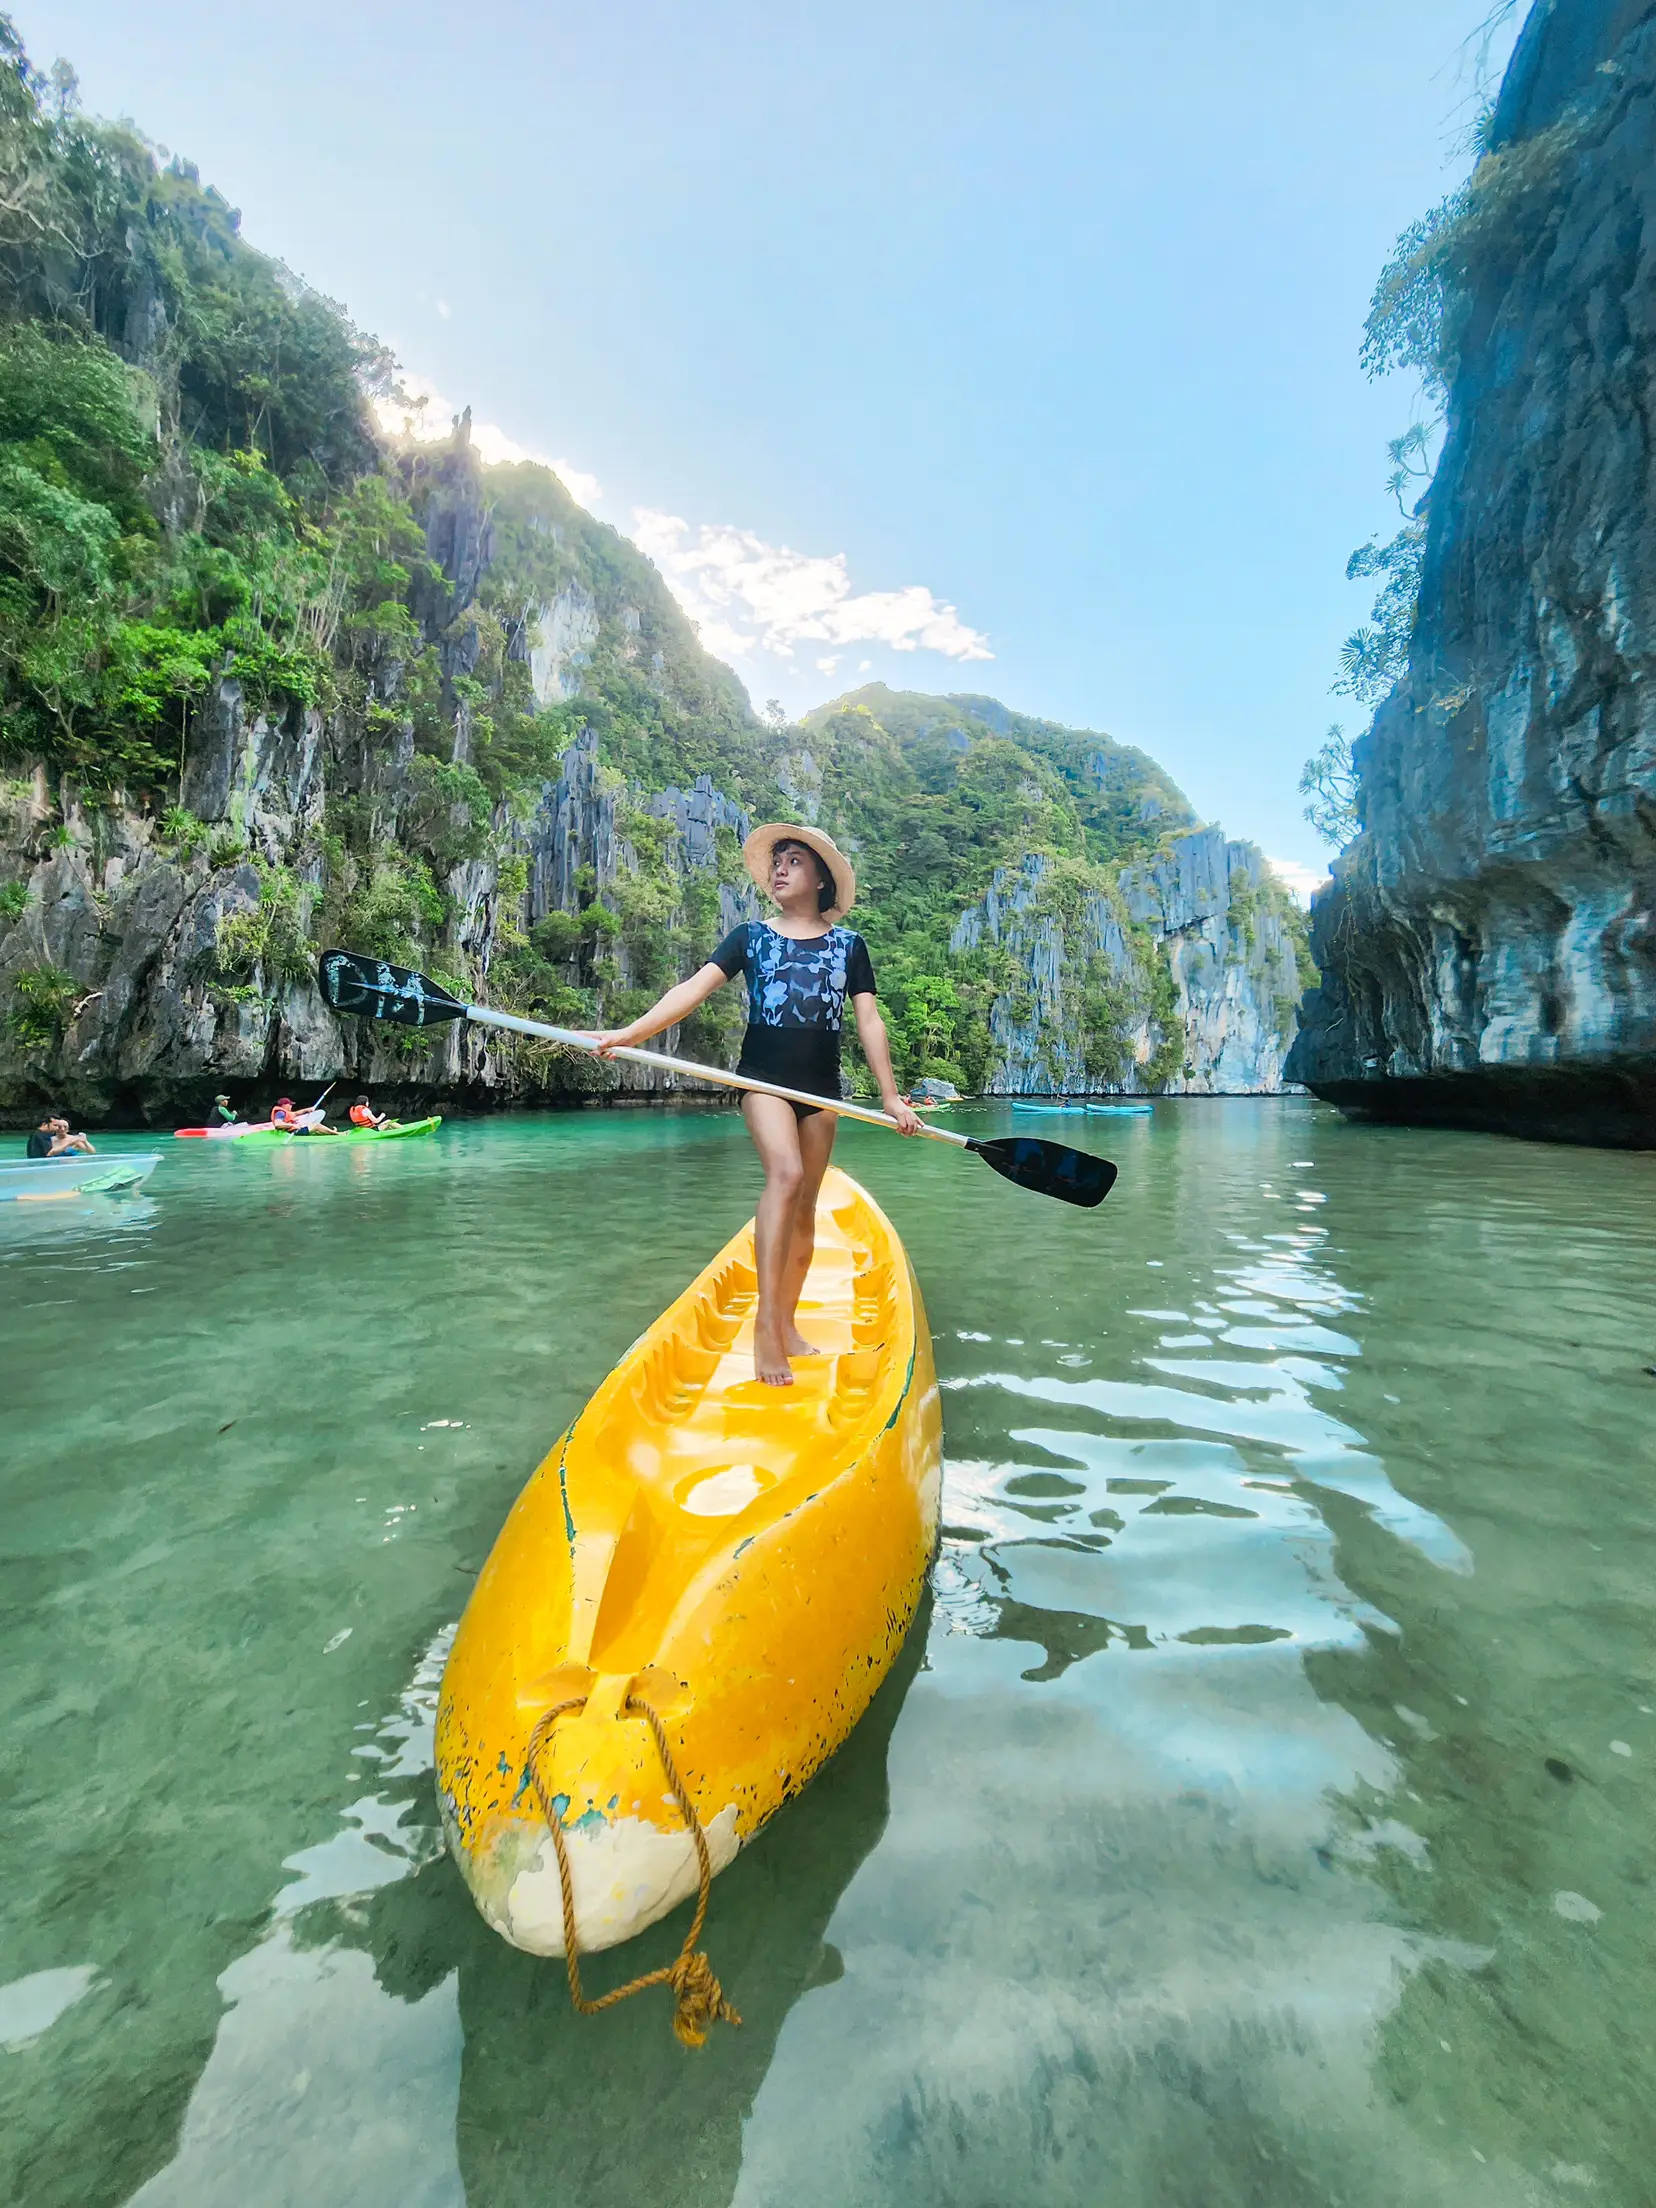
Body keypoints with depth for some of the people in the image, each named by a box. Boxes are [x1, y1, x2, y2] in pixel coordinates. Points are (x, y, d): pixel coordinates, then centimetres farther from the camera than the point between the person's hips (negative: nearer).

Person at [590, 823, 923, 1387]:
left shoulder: (848, 945, 10)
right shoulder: (750, 936, 7)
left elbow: (869, 1021, 7)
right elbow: (694, 988, -4)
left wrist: (890, 1096, 1)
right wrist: (630, 1033, -17)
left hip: (822, 1086, 3)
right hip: (764, 1075, -2)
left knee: (805, 1204, 5)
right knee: (785, 1174, -26)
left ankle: (786, 1325, 16)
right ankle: (764, 1323, -24)